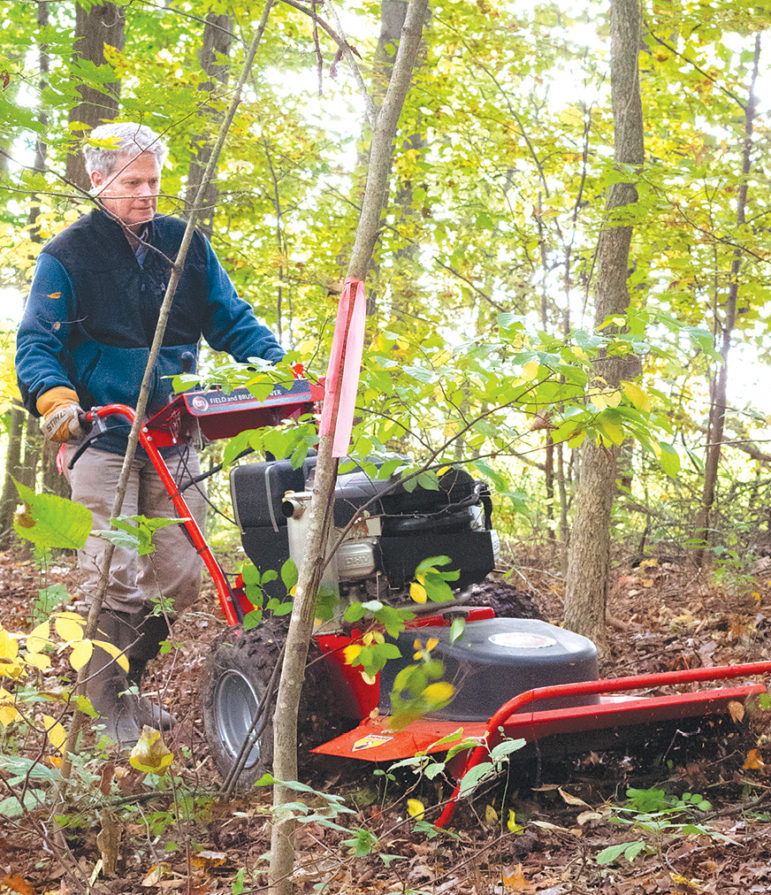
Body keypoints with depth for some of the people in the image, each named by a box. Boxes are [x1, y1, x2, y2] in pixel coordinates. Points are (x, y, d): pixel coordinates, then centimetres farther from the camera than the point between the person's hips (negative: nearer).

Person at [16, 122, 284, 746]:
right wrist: (55, 398, -25)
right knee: (116, 580, -9)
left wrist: (280, 366, -2)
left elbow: (230, 320, 15)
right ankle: (105, 707, 6)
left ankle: (126, 684, 25)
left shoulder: (187, 245, 12)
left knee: (180, 578, 4)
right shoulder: (67, 257, 1)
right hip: (104, 442, -4)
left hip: (175, 441, 4)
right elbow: (37, 344, -5)